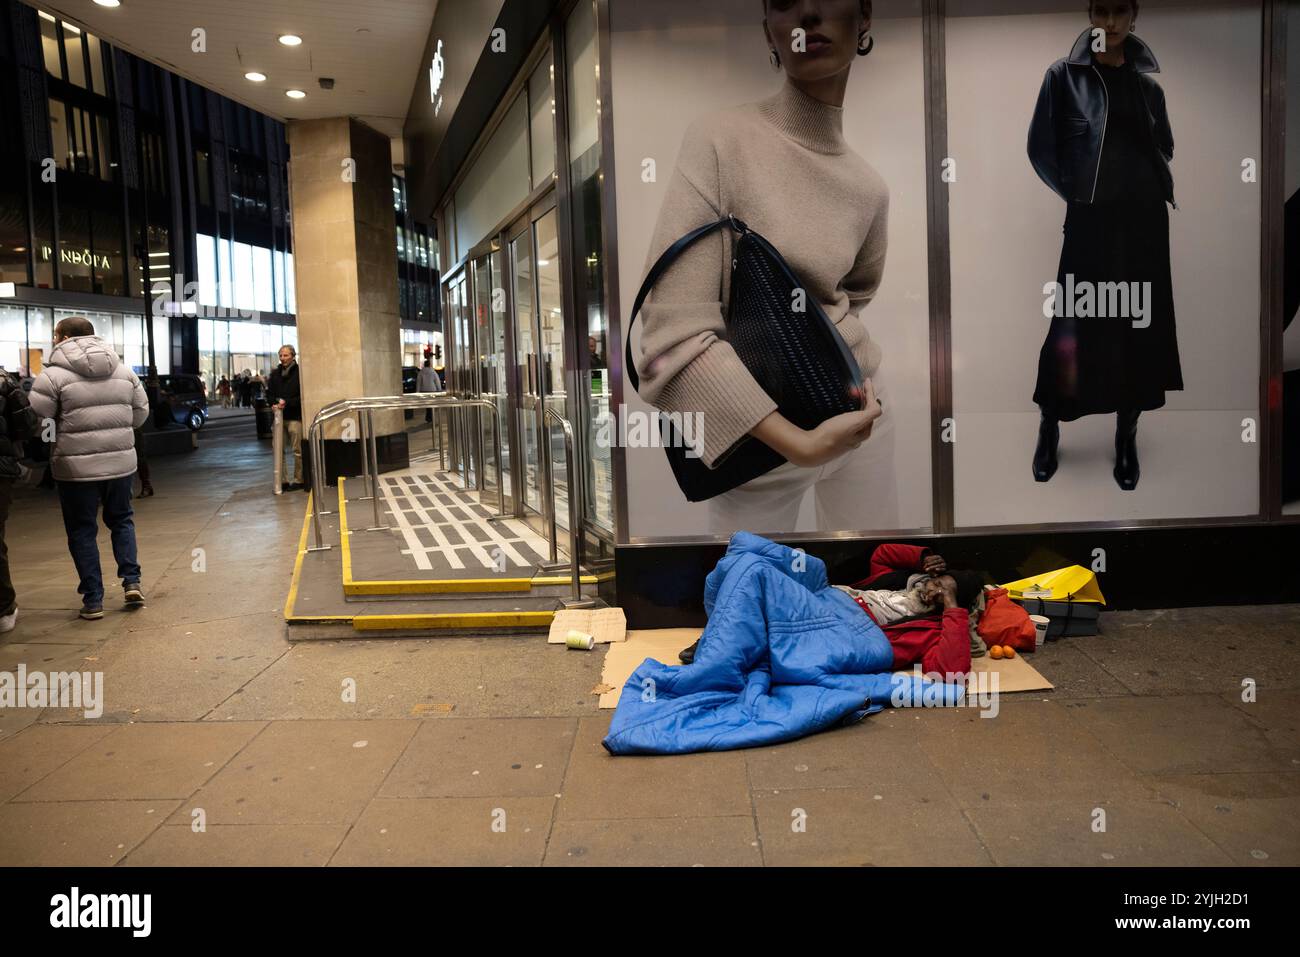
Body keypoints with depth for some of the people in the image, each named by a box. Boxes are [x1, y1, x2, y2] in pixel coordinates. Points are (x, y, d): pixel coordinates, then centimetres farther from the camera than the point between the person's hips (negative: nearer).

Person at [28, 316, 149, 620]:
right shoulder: (123, 371, 6)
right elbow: (141, 412, 11)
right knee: (121, 520, 22)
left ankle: (93, 600, 11)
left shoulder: (54, 375, -9)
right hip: (120, 461, 4)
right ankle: (132, 581, 11)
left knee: (82, 531, 9)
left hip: (77, 466, -4)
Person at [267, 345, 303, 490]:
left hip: (295, 417, -6)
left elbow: (302, 396, -10)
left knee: (297, 451, -1)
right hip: (279, 417, 6)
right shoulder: (275, 374, 11)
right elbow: (269, 393, 17)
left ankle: (298, 480, 7)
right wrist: (275, 403, -3)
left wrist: (287, 402, -17)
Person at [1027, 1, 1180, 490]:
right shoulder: (1063, 74, 1)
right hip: (1088, 221, -3)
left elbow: (1164, 147, 22)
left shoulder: (1148, 83, 11)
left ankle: (1126, 440, 13)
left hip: (1143, 221, 4)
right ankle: (1048, 433, 12)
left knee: (1139, 327, 4)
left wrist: (1157, 190, 6)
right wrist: (1077, 193, -1)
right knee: (1074, 326, -3)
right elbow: (1041, 149, -1)